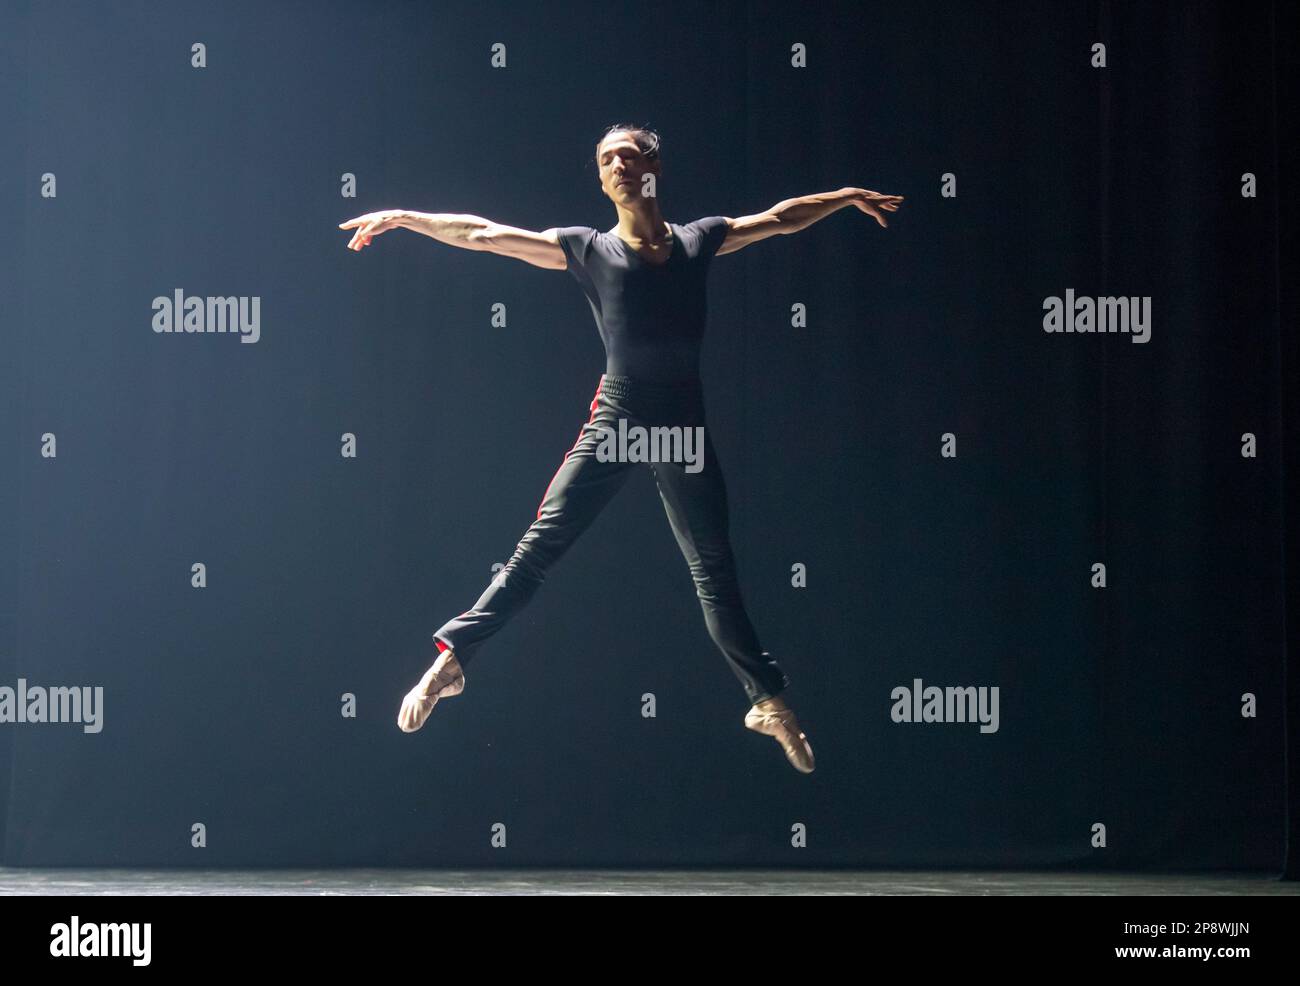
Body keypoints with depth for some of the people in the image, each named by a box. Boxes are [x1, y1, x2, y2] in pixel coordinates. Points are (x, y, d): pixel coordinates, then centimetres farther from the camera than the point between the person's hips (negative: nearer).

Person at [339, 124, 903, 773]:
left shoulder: (700, 239, 10)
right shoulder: (588, 249, 4)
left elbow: (781, 218, 24)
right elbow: (484, 234, 2)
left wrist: (847, 196, 30)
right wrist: (404, 218, -1)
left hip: (683, 425, 2)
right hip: (616, 419, -2)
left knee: (715, 568, 9)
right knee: (538, 547, -11)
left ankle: (768, 699, 17)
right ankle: (451, 656, -11)